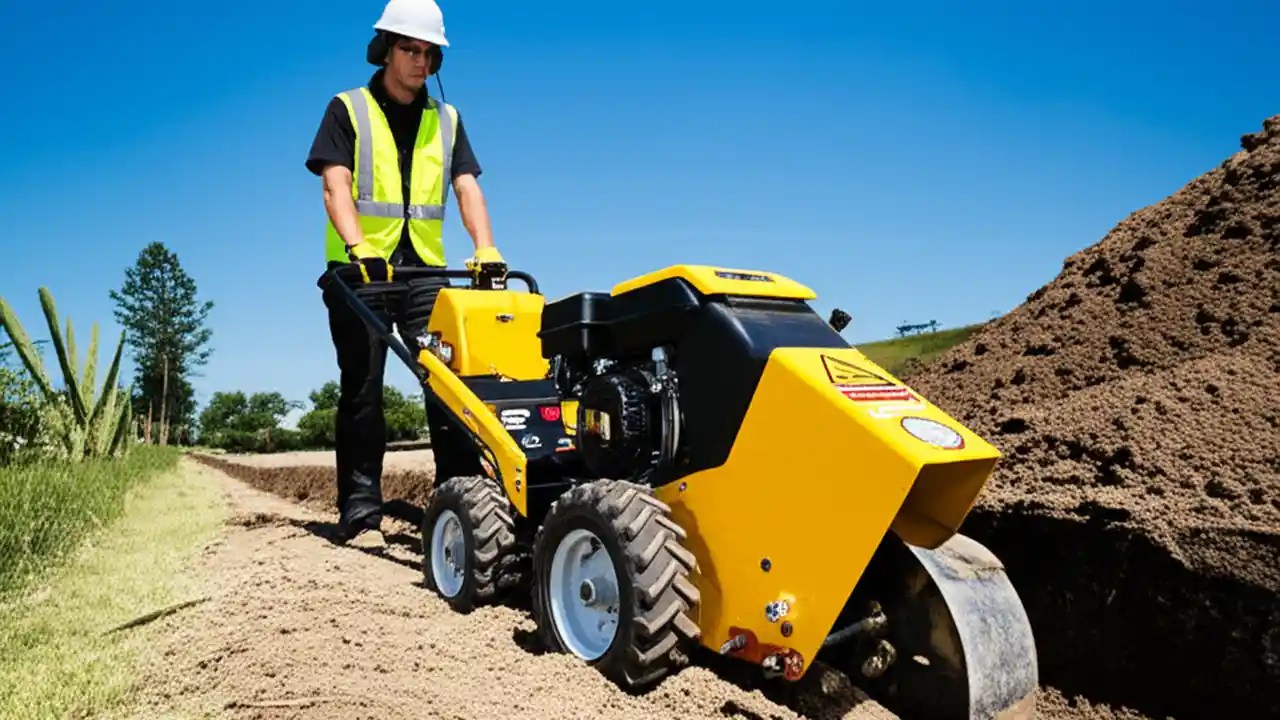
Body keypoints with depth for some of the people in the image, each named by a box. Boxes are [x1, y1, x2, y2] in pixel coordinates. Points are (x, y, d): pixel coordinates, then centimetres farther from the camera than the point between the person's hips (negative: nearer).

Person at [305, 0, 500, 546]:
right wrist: (357, 247, -26)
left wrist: (486, 249, -16)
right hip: (360, 271, -2)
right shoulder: (347, 110, 6)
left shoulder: (446, 120, 15)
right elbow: (335, 187, -8)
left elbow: (467, 188, 2)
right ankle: (361, 513, 3)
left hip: (424, 270, 3)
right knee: (362, 392, -1)